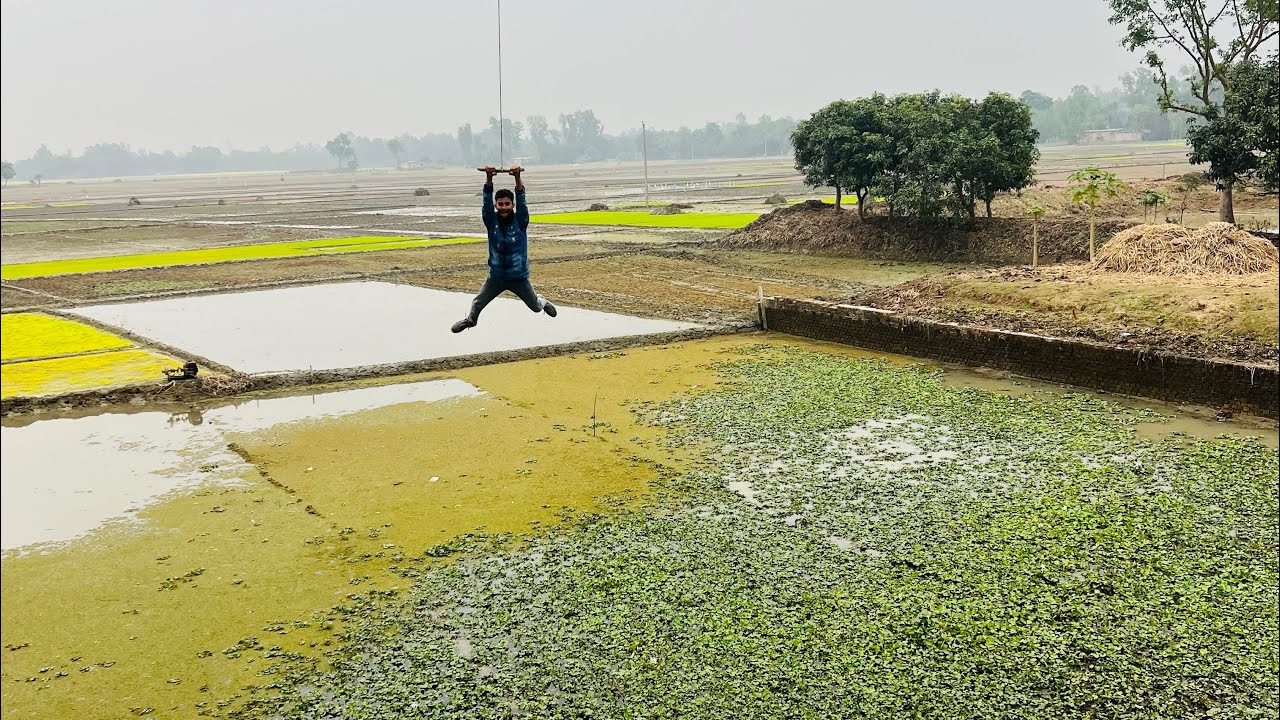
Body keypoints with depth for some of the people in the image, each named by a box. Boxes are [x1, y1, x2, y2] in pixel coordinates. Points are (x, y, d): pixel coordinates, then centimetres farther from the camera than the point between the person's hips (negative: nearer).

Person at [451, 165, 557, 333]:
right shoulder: (492, 222, -8)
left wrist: (517, 178, -38)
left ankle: (544, 303, 53)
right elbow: (486, 202, -20)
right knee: (477, 303, 5)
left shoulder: (520, 221, -10)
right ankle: (470, 319, 38)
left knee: (535, 306, 15)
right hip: (496, 276, 1)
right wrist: (489, 178, -35)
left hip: (519, 277, -1)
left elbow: (521, 202, -23)